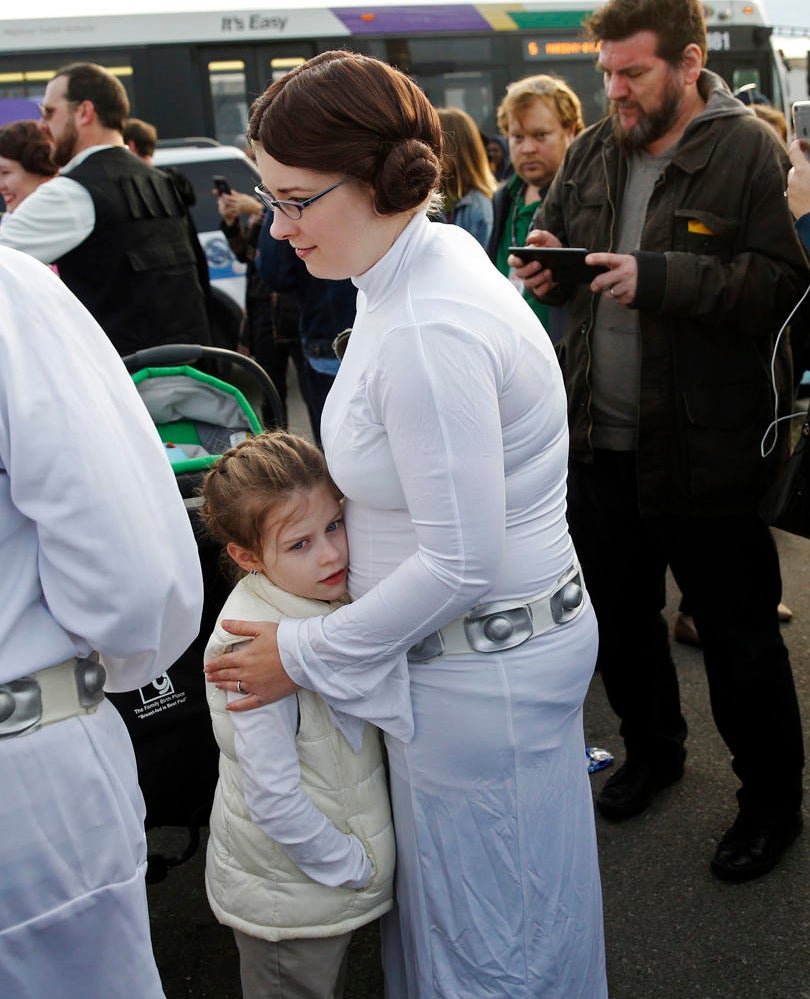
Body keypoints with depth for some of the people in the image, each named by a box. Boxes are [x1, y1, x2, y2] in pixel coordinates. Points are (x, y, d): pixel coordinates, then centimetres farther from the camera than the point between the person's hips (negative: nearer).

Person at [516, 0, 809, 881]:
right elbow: (554, 228, 22)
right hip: (601, 437, 7)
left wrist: (658, 277, -27)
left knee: (738, 634, 7)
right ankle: (651, 749, 44)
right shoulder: (592, 153, 8)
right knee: (617, 611, 20)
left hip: (706, 445, -6)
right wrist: (547, 261, -2)